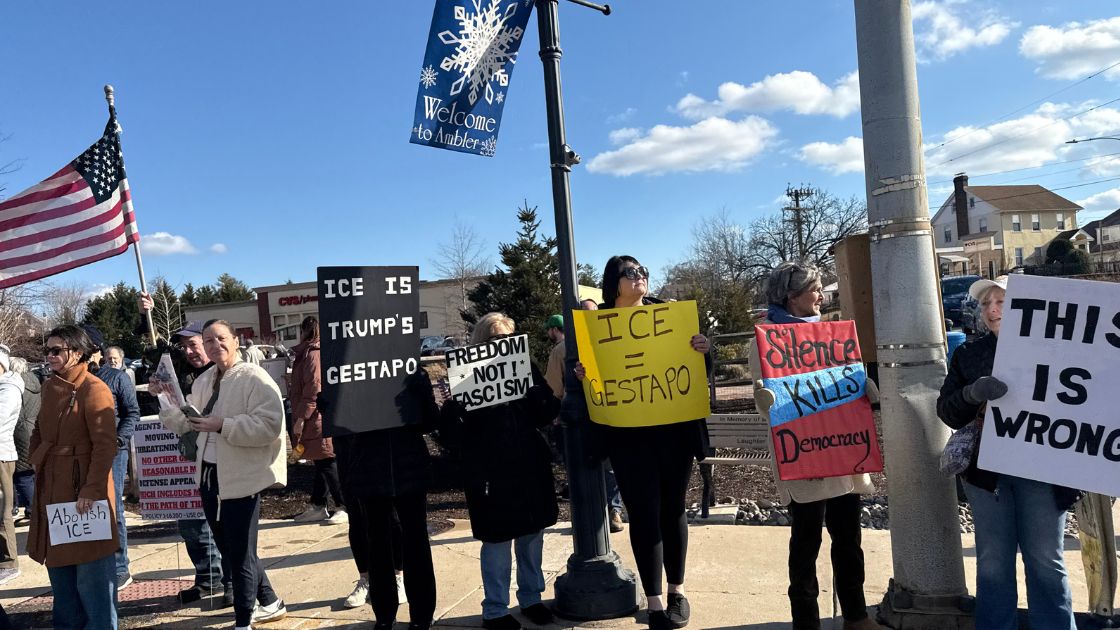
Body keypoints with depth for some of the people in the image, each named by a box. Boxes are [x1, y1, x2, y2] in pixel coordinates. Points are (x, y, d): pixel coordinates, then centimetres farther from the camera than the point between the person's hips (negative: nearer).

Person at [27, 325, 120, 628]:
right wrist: (36, 460, 9)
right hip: (52, 486, 9)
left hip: (83, 486, -8)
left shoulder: (94, 389, -15)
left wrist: (91, 490, -23)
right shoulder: (50, 386, 10)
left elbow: (105, 446, -19)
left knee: (91, 568, 0)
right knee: (58, 560, 18)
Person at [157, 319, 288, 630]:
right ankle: (269, 603, 36)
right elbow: (182, 422, 15)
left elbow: (269, 425, -25)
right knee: (229, 550, 19)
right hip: (209, 475, 9)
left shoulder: (255, 379, -13)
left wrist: (222, 425, -27)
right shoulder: (203, 381, 13)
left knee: (241, 554, 1)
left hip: (241, 478, -9)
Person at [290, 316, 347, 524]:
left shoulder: (312, 355, -14)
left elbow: (313, 389, -21)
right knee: (322, 464, 13)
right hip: (316, 421, 10)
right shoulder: (310, 353, 17)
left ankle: (343, 507, -7)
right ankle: (318, 507, 20)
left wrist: (301, 417, -20)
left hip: (316, 420, -10)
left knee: (326, 464, -8)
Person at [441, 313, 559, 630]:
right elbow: (456, 430, -10)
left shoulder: (525, 365, 5)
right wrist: (451, 405, -28)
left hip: (529, 465, 4)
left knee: (532, 534, 15)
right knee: (496, 540, 5)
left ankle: (531, 598, 32)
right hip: (490, 470, -4)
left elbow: (543, 414, 5)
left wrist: (553, 399, -14)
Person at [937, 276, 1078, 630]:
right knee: (993, 561, 9)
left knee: (1045, 560, 7)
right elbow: (947, 412, 0)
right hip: (986, 469, 2)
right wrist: (972, 393, -21)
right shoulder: (968, 355, 7)